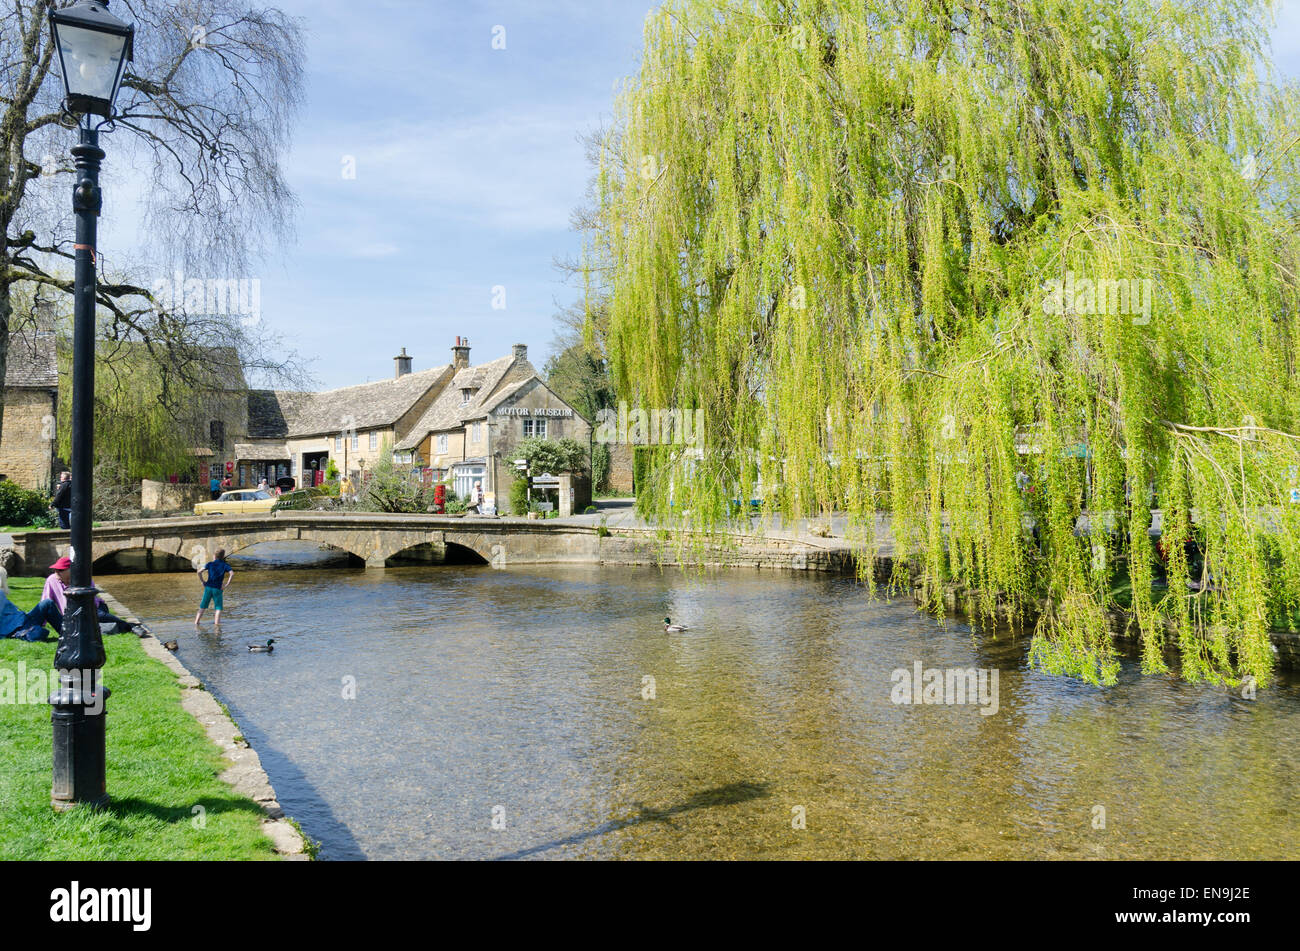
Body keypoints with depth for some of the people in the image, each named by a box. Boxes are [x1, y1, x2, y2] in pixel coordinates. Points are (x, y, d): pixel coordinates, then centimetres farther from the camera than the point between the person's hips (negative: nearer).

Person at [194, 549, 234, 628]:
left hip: (208, 588, 2)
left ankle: (196, 623, 10)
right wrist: (227, 585, -11)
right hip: (218, 589, -2)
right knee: (218, 608, 1)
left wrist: (203, 581, 3)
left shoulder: (210, 564, 5)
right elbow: (232, 574, -17)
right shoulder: (225, 565, 1)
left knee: (203, 607, 13)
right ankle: (217, 625, -12)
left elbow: (199, 572, -7)